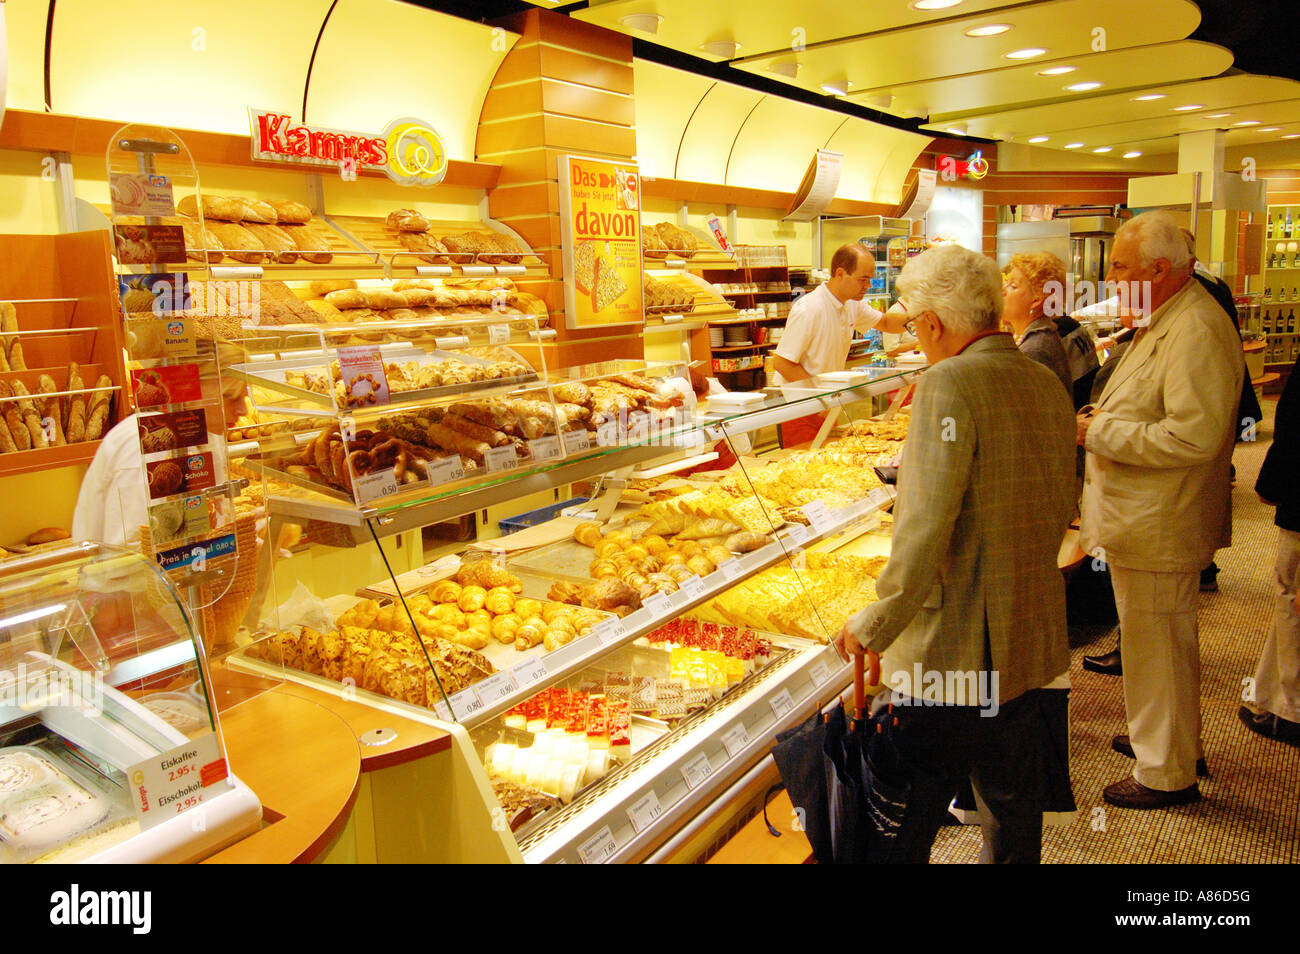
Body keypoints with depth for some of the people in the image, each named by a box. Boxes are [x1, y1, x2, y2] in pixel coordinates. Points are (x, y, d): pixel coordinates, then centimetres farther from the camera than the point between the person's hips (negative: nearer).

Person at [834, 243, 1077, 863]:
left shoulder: (950, 384, -18)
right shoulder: (1048, 384, 6)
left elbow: (927, 526, -24)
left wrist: (876, 626, -14)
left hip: (952, 646, -8)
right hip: (1034, 644, 8)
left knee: (908, 814, 9)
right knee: (1014, 803, 22)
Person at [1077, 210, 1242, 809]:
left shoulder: (1196, 332, -22)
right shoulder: (1162, 323, 13)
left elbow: (1192, 437, -30)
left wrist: (1100, 433, -22)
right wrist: (1106, 417, 8)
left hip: (1159, 528, -11)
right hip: (1141, 519, 11)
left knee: (1157, 647, 3)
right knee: (1153, 642, 23)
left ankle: (1166, 773, 19)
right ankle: (1160, 737, 41)